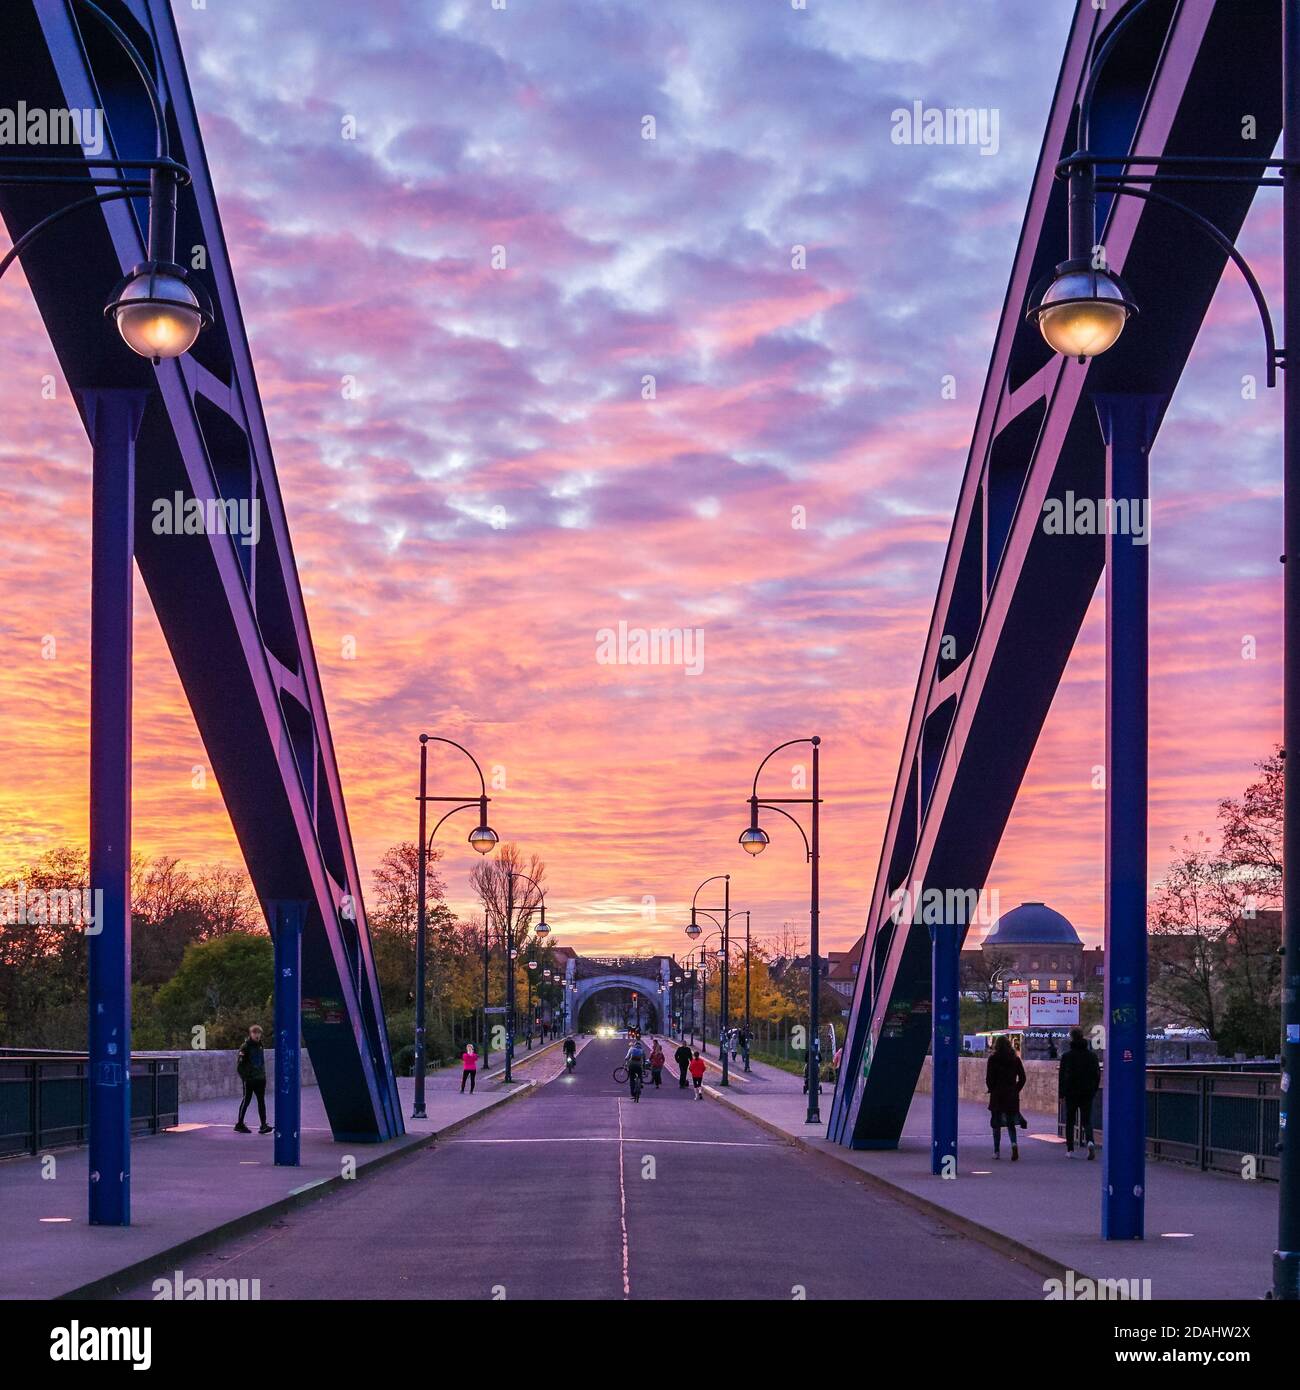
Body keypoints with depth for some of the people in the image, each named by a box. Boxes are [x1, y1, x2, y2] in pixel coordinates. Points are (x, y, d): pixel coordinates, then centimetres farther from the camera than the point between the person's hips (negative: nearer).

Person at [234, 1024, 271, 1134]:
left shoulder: (260, 1046, 12)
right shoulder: (246, 1046, -9)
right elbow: (239, 1063, -12)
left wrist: (263, 1075, 15)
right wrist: (243, 1076, -16)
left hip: (260, 1079, 6)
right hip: (249, 1079, -6)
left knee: (261, 1101, 1)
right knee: (246, 1100, 2)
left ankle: (263, 1125, -2)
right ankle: (239, 1124, 13)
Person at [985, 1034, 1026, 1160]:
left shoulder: (993, 1059, -6)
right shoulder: (1015, 1059, 3)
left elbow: (989, 1078, -8)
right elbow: (1022, 1078, 2)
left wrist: (991, 1089, 7)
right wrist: (1016, 1090, 11)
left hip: (997, 1095, -2)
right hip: (1012, 1096, 3)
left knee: (996, 1124, 8)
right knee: (1011, 1123, 11)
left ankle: (997, 1151, 8)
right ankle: (1014, 1143, -15)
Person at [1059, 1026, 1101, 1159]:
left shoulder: (1067, 1055, -5)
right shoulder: (1092, 1055, 4)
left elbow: (1062, 1075, -5)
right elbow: (1097, 1074, 7)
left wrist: (1061, 1093, 1)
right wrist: (1093, 1090, 14)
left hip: (1071, 1093, -2)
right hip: (1087, 1093, 2)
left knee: (1070, 1121, 9)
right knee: (1087, 1120, 3)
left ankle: (1070, 1148, 8)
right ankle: (1090, 1141, -23)